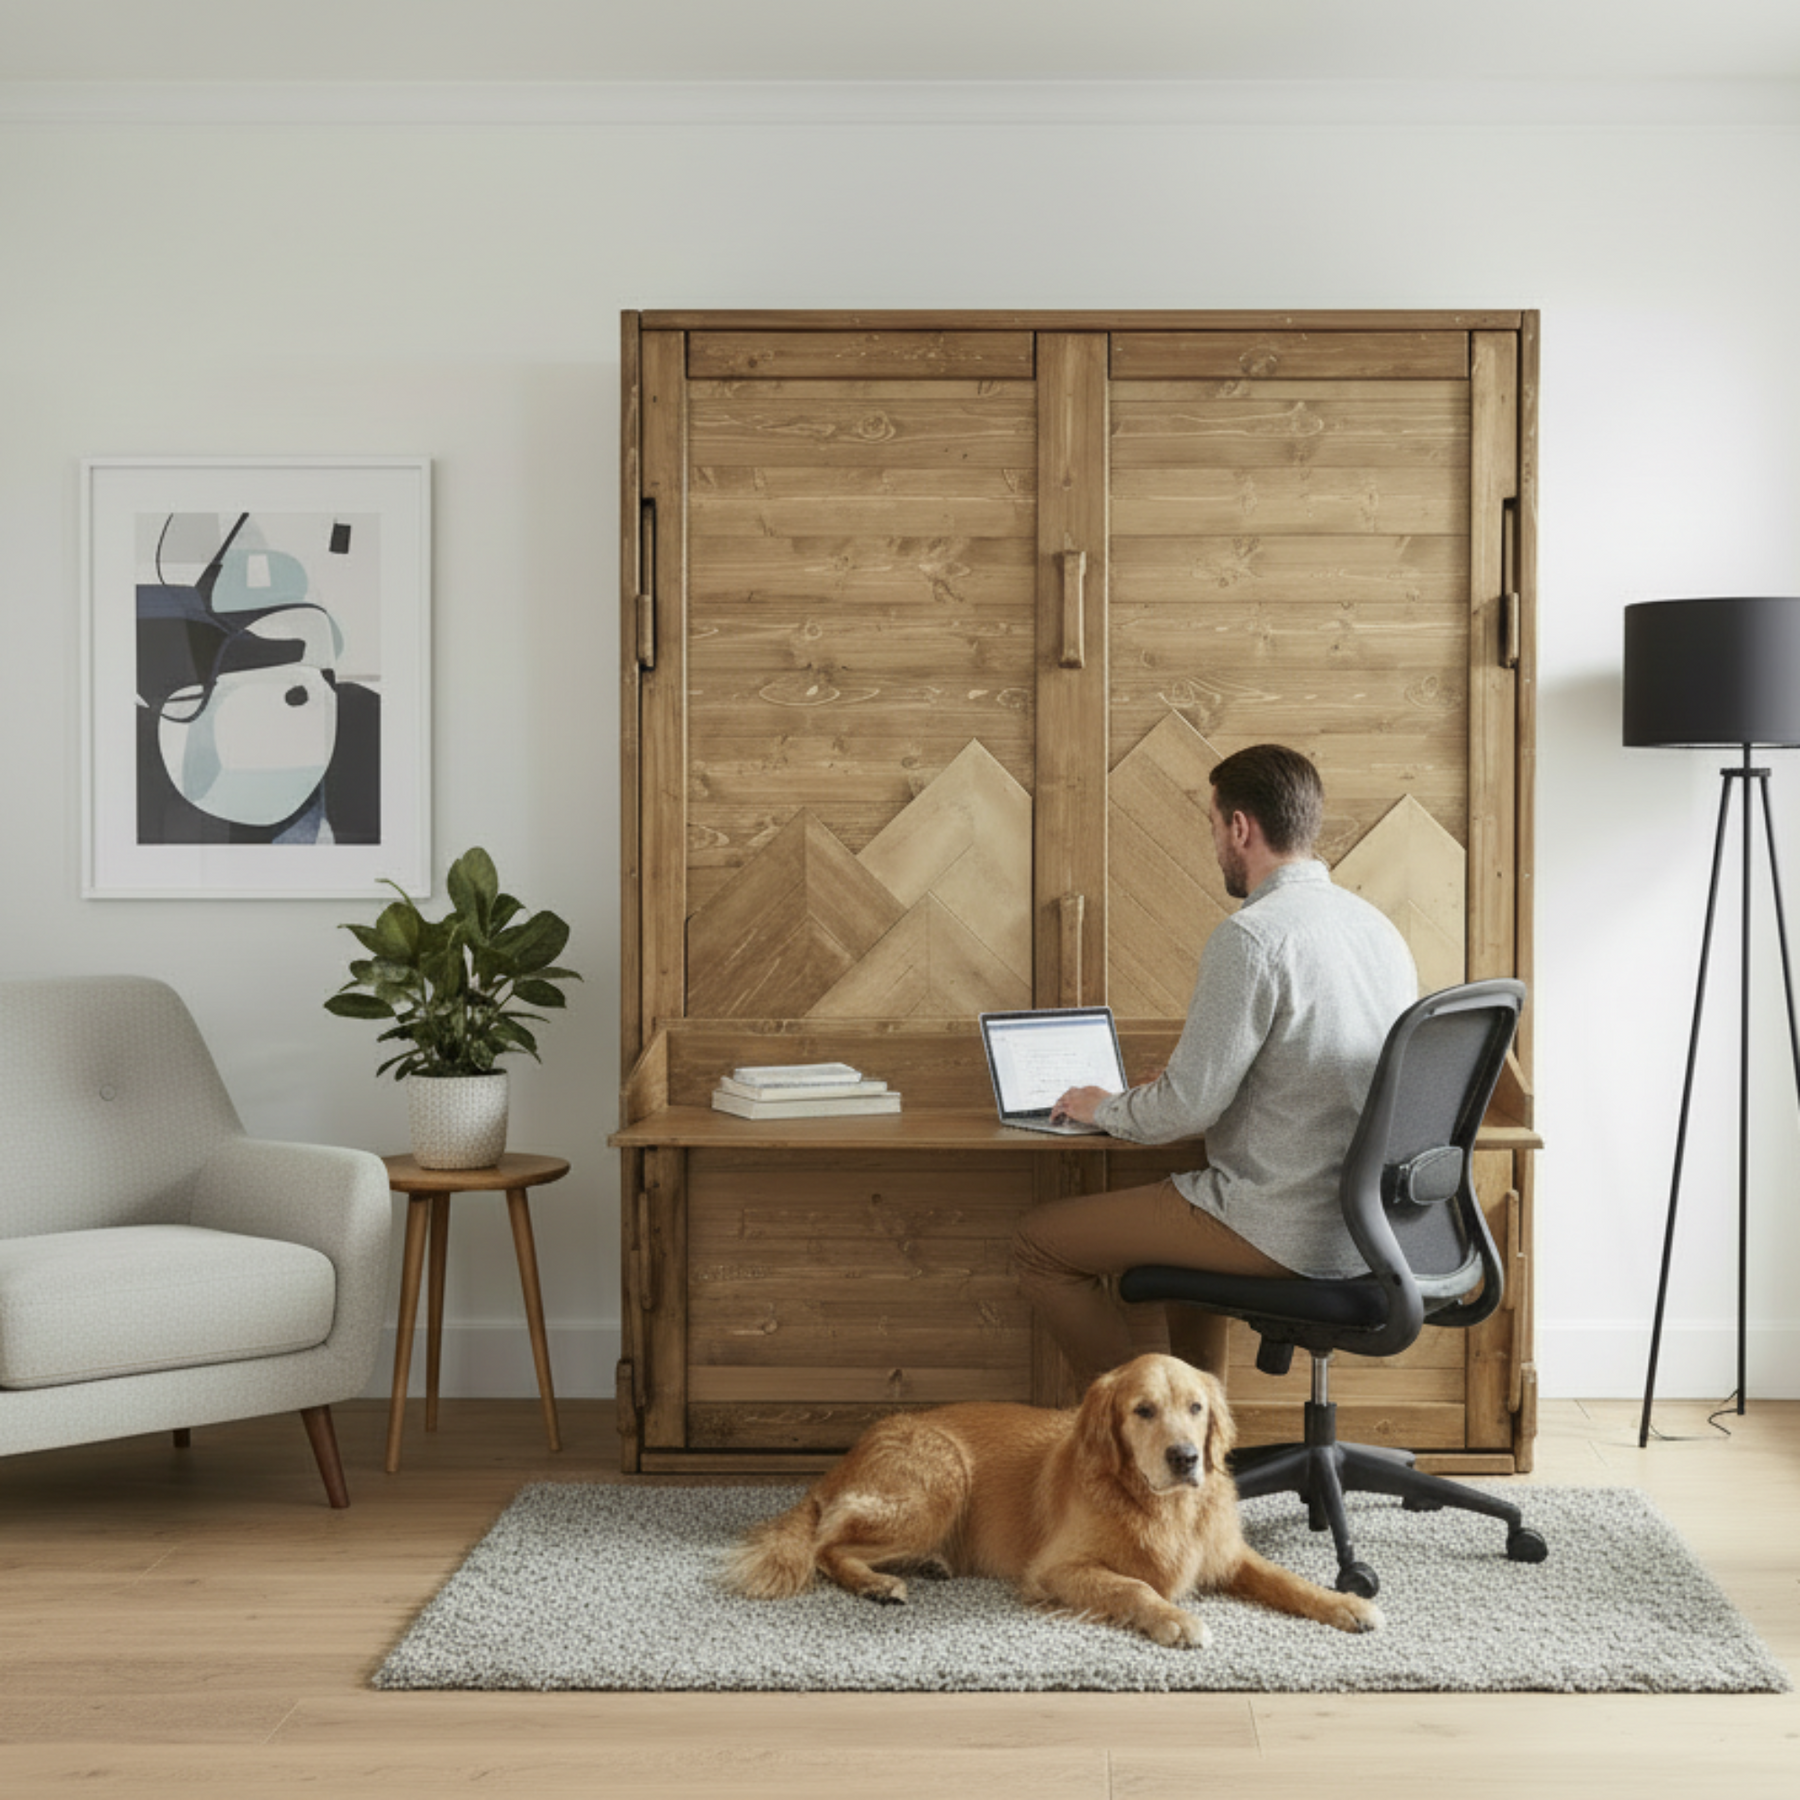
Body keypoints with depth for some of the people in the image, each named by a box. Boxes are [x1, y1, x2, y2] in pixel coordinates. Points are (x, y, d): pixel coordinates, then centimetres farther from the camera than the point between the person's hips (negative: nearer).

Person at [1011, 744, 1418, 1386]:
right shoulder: (1377, 925, 10)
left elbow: (1188, 1106, -18)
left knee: (1038, 1243, 3)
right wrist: (1181, 1085, 24)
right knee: (1155, 1214, 34)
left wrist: (1105, 1109, 3)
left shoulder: (1251, 937, -18)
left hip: (1290, 1234, -9)